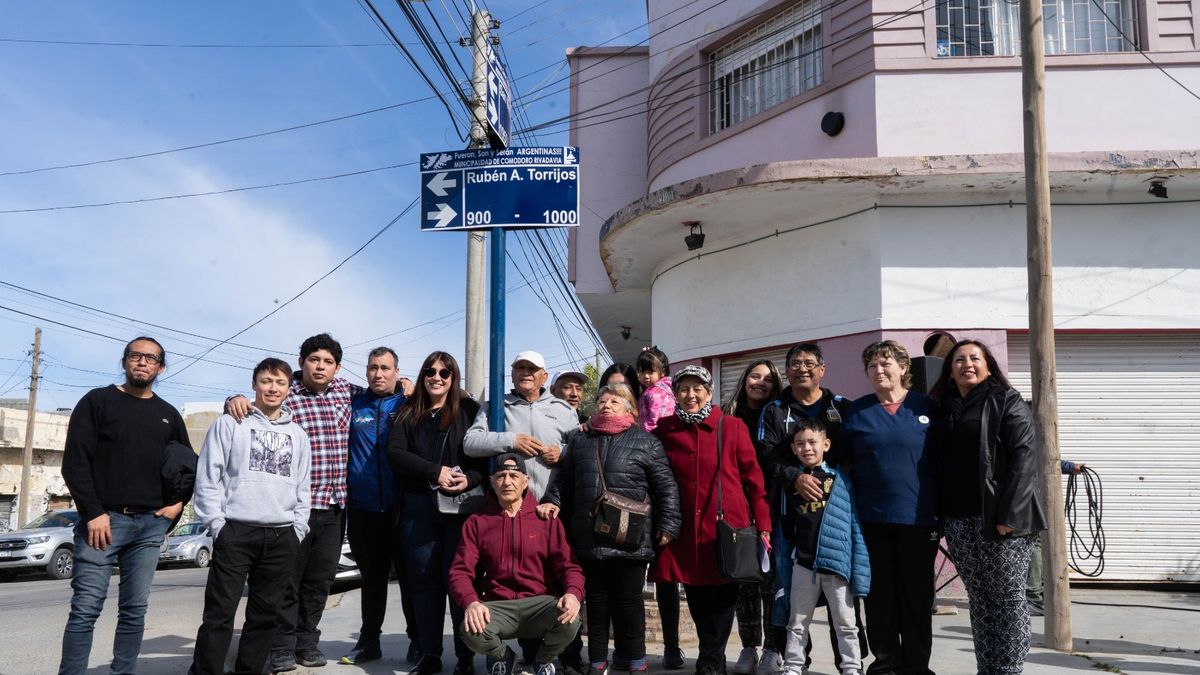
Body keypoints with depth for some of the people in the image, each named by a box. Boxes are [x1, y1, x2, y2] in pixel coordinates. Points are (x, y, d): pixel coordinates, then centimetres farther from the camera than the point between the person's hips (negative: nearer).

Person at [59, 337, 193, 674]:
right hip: (103, 519, -4)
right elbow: (74, 461, -4)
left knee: (134, 611, 5)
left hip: (151, 524, 4)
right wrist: (93, 513, -11)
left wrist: (179, 502, 7)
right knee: (86, 609, -7)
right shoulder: (97, 401, 3)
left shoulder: (168, 415, 15)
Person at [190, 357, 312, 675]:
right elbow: (208, 476, -1)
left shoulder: (298, 434, 15)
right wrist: (216, 523, -9)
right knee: (220, 612, -5)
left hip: (282, 536, 4)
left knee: (265, 613, 9)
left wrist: (298, 529, 6)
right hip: (236, 531, -4)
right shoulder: (230, 423, 3)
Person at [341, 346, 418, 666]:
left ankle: (418, 640, 15)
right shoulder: (353, 405, 7)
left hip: (401, 506, -2)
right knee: (372, 577, 14)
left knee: (409, 575, 4)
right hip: (362, 508, 2)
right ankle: (369, 640, 24)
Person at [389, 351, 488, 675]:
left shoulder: (469, 410, 5)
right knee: (424, 579, 7)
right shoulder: (409, 414, 12)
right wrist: (435, 472, -13)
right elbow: (395, 453, -1)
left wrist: (472, 479, -19)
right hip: (417, 507, 3)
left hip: (461, 505, -3)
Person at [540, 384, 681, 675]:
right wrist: (552, 501, 0)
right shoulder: (579, 441, 13)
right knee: (596, 600, 11)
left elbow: (666, 486, 0)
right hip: (590, 537, 3)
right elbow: (563, 480, 17)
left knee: (629, 601, 6)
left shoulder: (646, 442, 2)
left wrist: (667, 525, -6)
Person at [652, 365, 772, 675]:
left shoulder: (732, 427, -2)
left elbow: (753, 477, -1)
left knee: (722, 597, 1)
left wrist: (763, 524, -4)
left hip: (726, 526, -3)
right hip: (686, 530, 3)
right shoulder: (664, 429, 6)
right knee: (697, 598, 11)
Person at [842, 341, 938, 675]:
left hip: (918, 516, -1)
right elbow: (844, 463, 9)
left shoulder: (926, 407, 2)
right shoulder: (856, 411, 6)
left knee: (917, 594, 7)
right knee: (880, 594, 6)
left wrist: (942, 509, 0)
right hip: (872, 517, 1)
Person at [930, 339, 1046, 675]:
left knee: (1008, 597, 0)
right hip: (959, 521, 5)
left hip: (998, 518, -5)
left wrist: (1010, 514, -18)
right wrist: (939, 515, 6)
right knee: (979, 599, 10)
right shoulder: (944, 409, 16)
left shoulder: (1007, 401, 0)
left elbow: (1025, 456, -10)